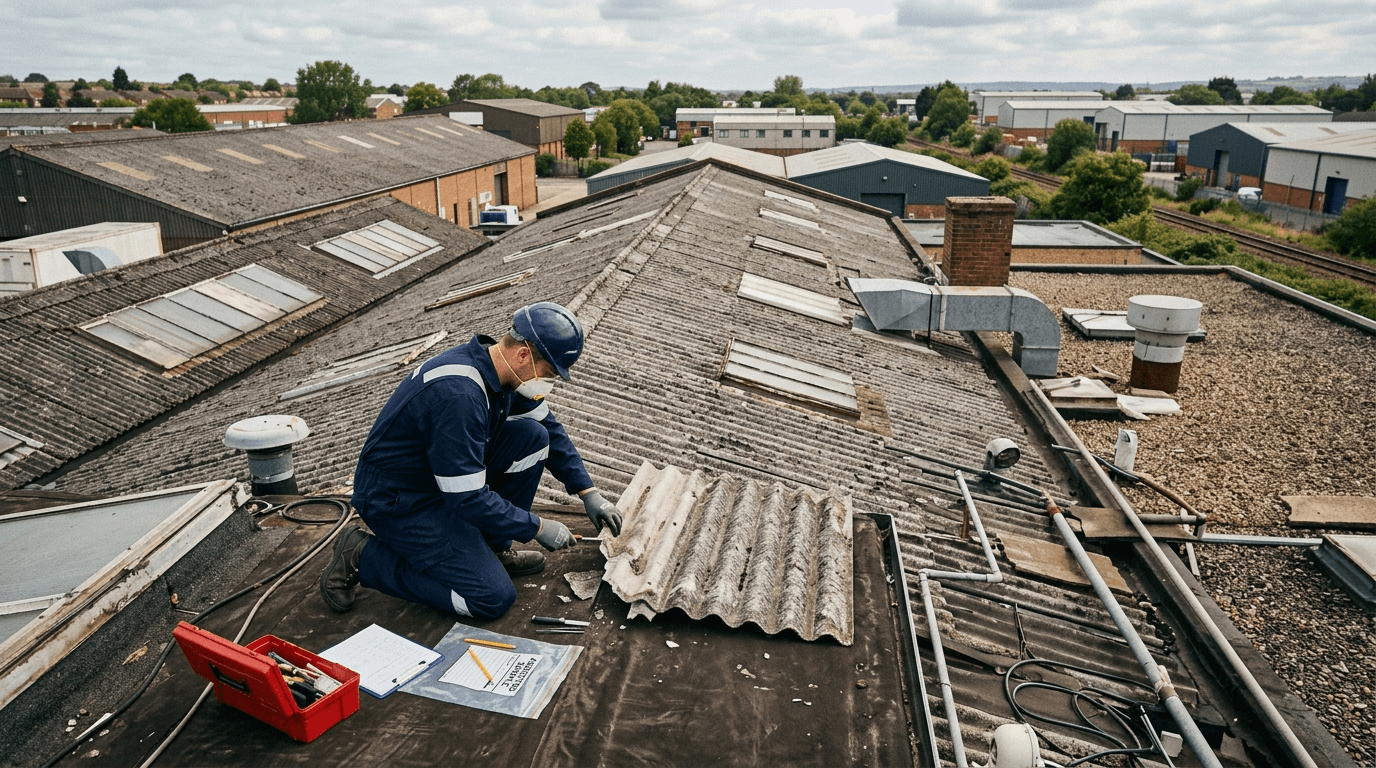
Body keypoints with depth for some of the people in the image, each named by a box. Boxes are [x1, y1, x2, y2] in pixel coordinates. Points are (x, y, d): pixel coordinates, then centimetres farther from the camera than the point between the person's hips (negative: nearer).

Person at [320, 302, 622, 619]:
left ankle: (490, 547, 7)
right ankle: (363, 557, -1)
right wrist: (537, 528, -19)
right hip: (398, 501, -9)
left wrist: (589, 493, 6)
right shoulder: (458, 394, -34)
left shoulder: (500, 368, -5)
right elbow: (467, 499, -30)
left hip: (449, 476, 9)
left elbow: (550, 429, 11)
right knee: (494, 598, -12)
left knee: (533, 436, -6)